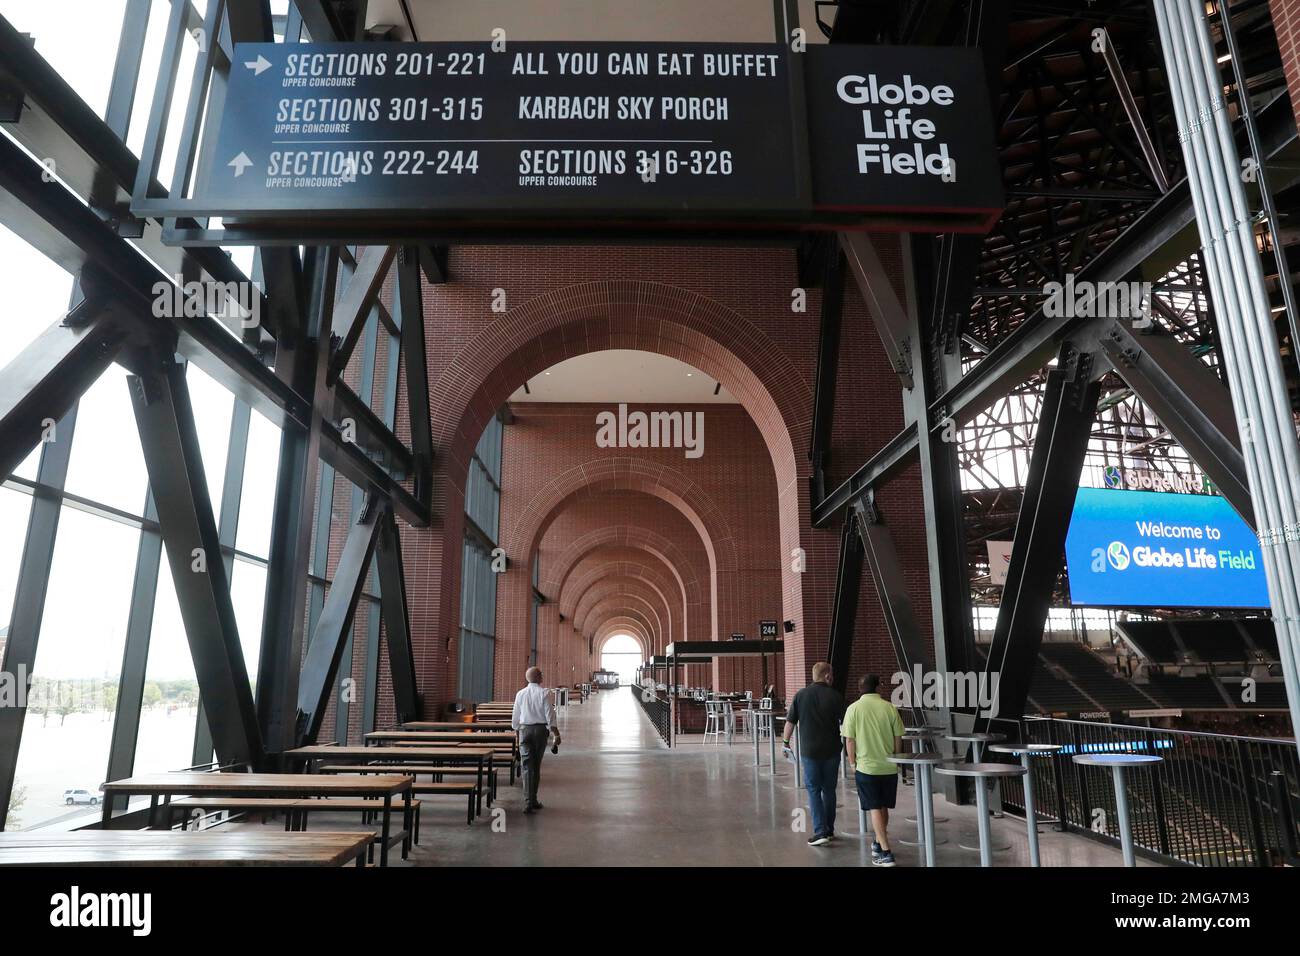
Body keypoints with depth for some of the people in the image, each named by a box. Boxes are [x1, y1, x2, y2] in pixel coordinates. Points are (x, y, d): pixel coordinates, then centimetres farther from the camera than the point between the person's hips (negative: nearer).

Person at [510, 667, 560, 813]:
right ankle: (533, 800, 21)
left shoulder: (520, 694, 2)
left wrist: (517, 731, 22)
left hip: (524, 730, 1)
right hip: (541, 730, -1)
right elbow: (550, 715, -10)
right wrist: (556, 734, -5)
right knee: (537, 766, 12)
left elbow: (515, 716, 9)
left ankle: (529, 802, -11)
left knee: (527, 766, 0)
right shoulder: (545, 693, -7)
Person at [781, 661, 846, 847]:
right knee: (829, 790, 15)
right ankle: (829, 830, 24)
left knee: (814, 790, 4)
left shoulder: (801, 695, -4)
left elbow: (790, 722, 0)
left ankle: (820, 832, -5)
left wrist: (786, 743, 14)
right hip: (831, 751, 1)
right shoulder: (835, 696, -6)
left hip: (809, 751, -1)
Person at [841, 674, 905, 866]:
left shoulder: (854, 709, -8)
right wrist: (896, 761, 16)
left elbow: (849, 740, -6)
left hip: (866, 766, -2)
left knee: (875, 809, 3)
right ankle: (879, 842, 35)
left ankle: (885, 852, 0)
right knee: (884, 807, 18)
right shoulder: (890, 708, -4)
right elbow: (898, 738, 2)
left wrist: (853, 763, 7)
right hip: (889, 767, 3)